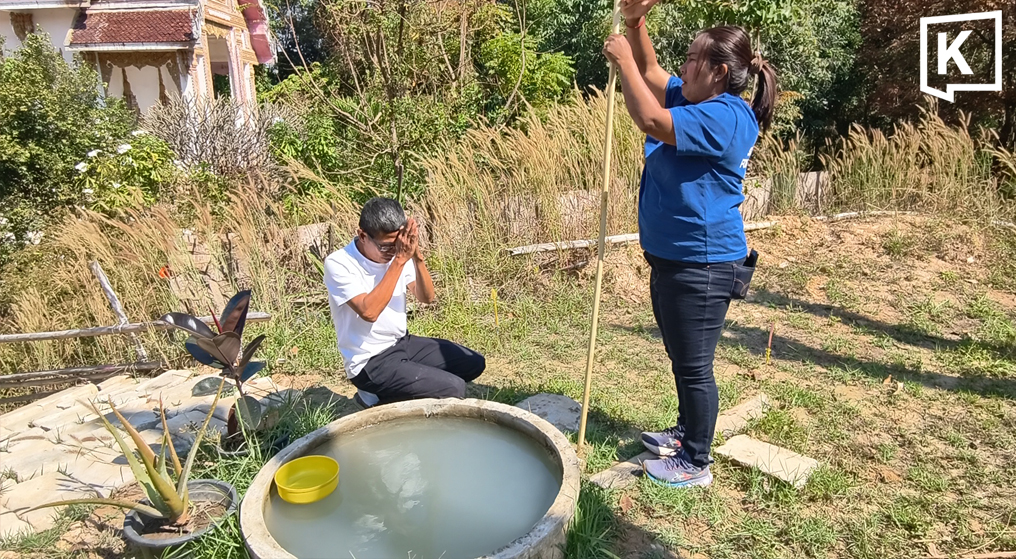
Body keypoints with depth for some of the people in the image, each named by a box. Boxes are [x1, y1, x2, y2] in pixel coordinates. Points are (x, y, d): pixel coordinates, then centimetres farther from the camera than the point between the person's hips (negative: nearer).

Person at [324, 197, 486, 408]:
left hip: (402, 343, 8)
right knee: (454, 390, -18)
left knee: (474, 363, 7)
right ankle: (379, 399, 1)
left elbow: (427, 297, -5)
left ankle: (394, 391, 7)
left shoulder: (397, 252, -1)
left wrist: (417, 257, -22)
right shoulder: (338, 264, -19)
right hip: (370, 362, -8)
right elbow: (368, 311, -31)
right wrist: (399, 261, -31)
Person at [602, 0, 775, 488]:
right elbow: (650, 73, 18)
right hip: (671, 259, 10)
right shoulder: (696, 100, 9)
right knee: (682, 359, 23)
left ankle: (695, 463, 18)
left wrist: (622, 59, -19)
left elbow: (651, 121, -31)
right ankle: (686, 432, 42)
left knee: (694, 366, 2)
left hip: (703, 265, -10)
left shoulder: (725, 117, -21)